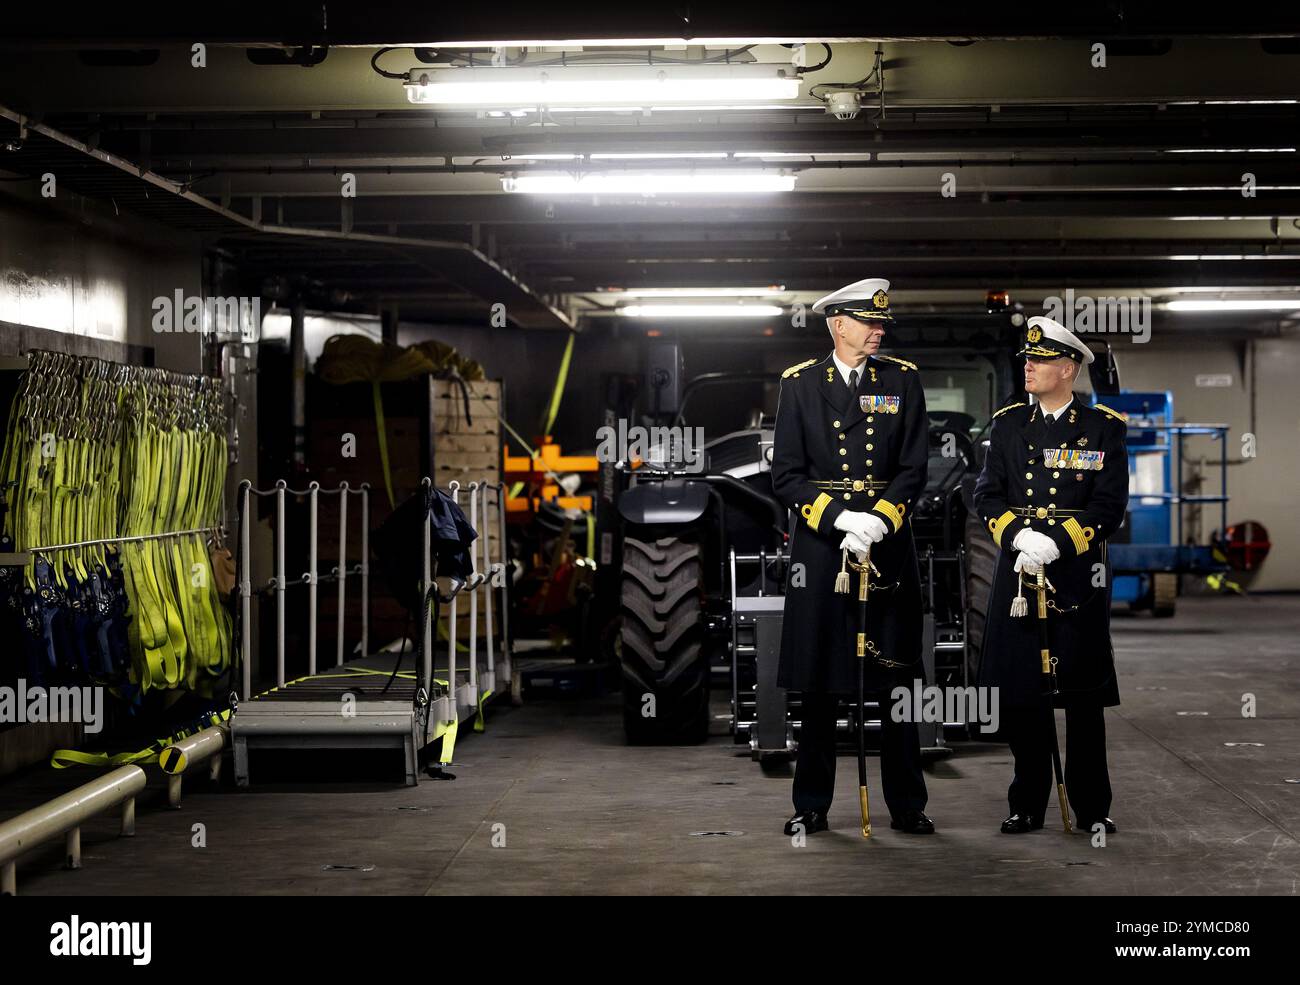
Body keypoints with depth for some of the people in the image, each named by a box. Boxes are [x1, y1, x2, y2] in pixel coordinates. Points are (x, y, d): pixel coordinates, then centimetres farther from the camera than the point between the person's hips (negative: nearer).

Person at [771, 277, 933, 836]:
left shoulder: (902, 380, 6)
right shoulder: (799, 384, 4)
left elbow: (913, 469, 1)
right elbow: (786, 476, 0)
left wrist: (877, 522, -14)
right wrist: (840, 518, -13)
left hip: (888, 544, 1)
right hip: (819, 546, -1)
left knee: (897, 679, 3)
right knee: (817, 681, 3)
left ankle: (906, 806, 11)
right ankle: (812, 806, 13)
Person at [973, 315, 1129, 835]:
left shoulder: (1103, 428, 0)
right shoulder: (1008, 423, 9)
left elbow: (1109, 507, -6)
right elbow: (986, 495, 5)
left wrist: (1055, 543, -19)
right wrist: (1019, 536, -14)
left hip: (1078, 576, -2)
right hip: (1017, 573, 3)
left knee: (1084, 695, 2)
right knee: (1019, 693, 4)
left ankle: (1092, 807, 12)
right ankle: (1027, 805, 15)